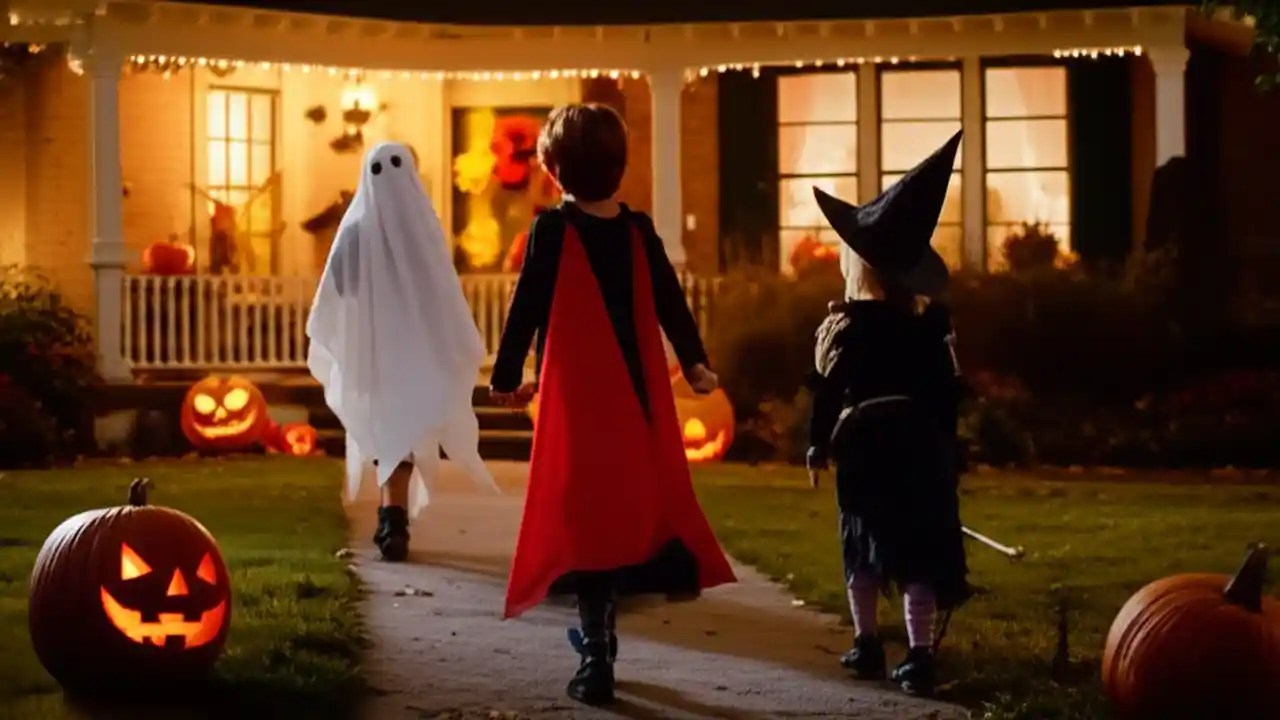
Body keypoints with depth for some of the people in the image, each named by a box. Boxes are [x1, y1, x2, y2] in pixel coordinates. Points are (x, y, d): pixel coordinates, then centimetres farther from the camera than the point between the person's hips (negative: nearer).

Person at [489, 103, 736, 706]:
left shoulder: (552, 230, -7)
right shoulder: (638, 230, 4)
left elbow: (527, 308, -5)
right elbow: (670, 301, 11)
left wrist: (507, 377, 7)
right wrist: (695, 363, 22)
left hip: (578, 394, -4)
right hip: (639, 393, 4)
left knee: (585, 516, -3)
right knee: (629, 502, 17)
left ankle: (597, 658, -7)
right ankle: (599, 628, 24)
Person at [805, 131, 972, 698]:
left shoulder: (843, 324, -7)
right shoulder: (933, 321, 3)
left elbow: (827, 391, -7)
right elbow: (949, 390, 6)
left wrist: (818, 447, 3)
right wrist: (942, 443, 16)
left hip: (862, 444, -2)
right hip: (921, 444, 2)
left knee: (864, 545, 13)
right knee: (916, 547, 1)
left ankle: (867, 645, 20)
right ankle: (918, 656, -5)